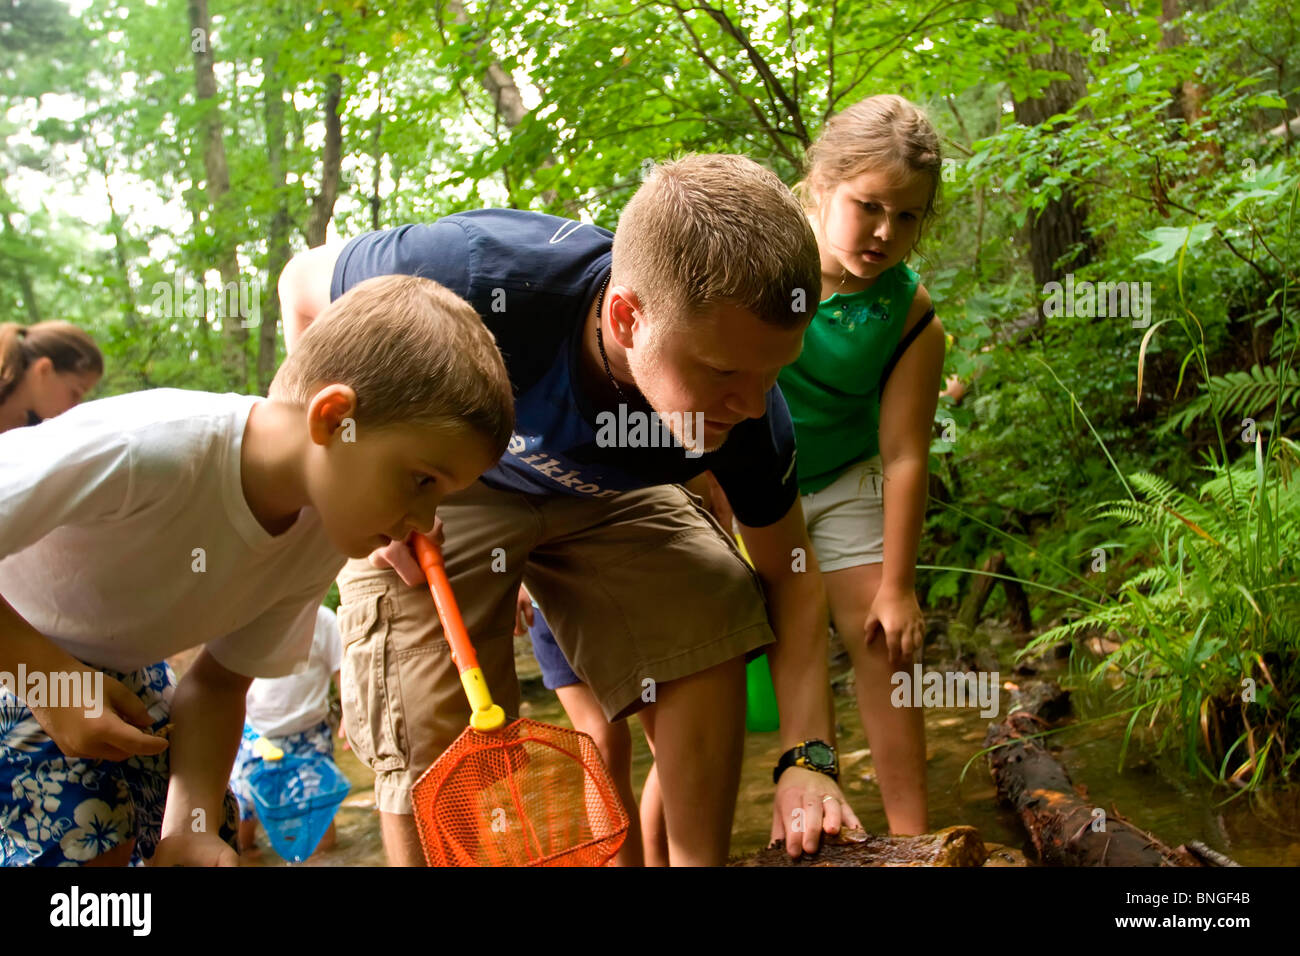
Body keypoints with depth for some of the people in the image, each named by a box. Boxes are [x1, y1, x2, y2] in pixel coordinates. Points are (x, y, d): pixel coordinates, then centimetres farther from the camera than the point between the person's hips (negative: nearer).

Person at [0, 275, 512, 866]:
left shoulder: (321, 540, -15)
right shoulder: (143, 450, -39)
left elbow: (219, 681, -6)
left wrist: (190, 830, -18)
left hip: (115, 665, 6)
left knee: (211, 840, 4)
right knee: (83, 832, -22)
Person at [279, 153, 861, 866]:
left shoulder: (744, 408, -27)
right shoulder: (476, 274, -39)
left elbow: (789, 578, -12)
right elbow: (304, 284, -18)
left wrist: (809, 757, -24)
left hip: (595, 488, 3)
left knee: (710, 614, -16)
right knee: (432, 735, -15)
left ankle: (698, 862, 0)